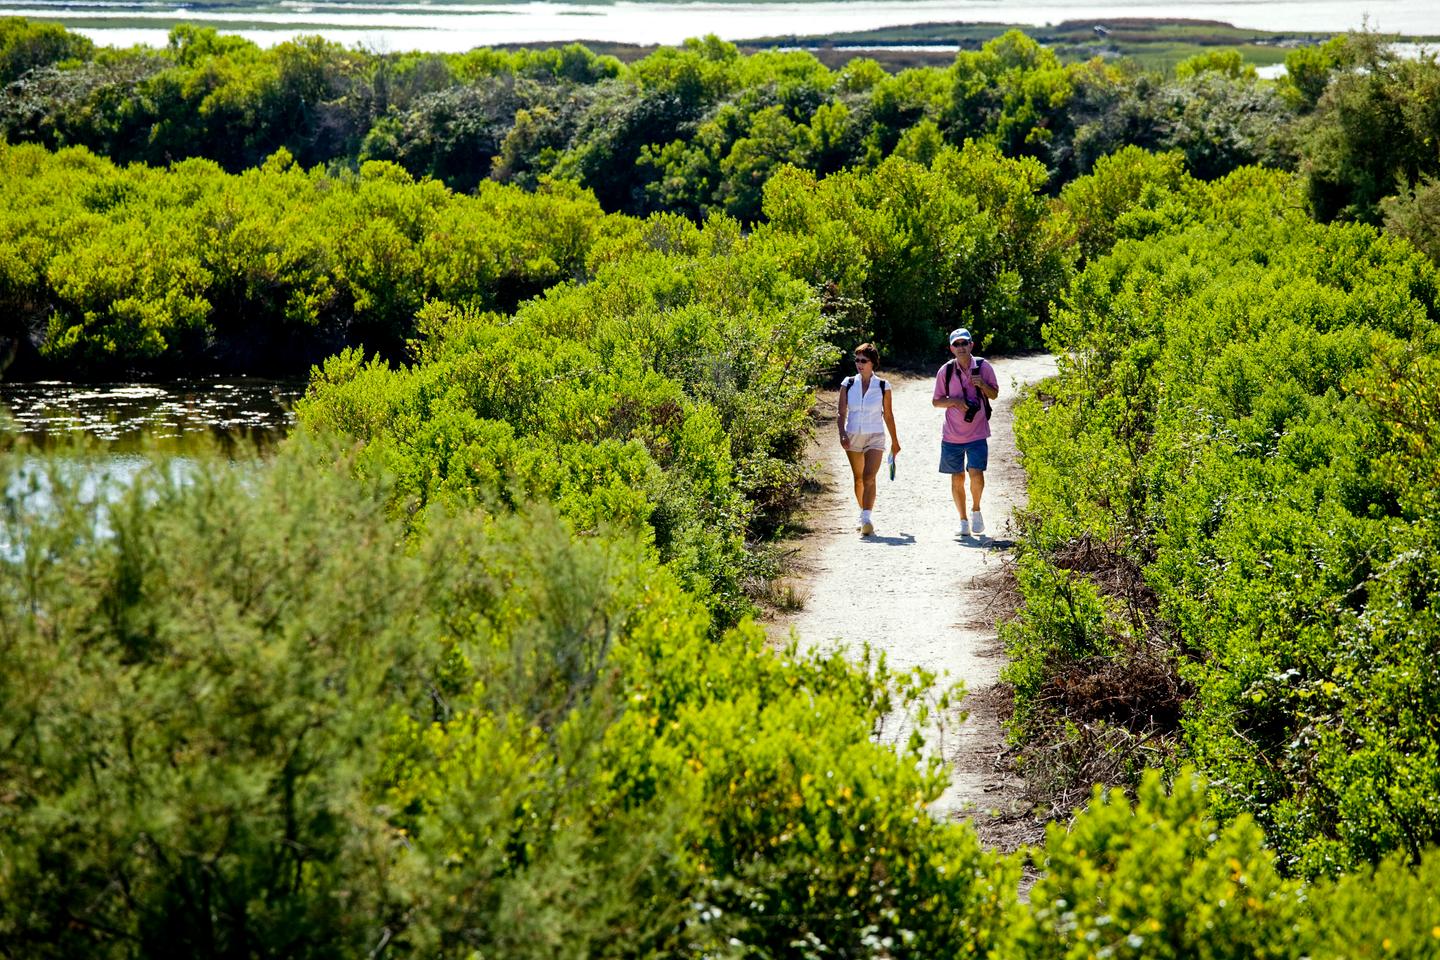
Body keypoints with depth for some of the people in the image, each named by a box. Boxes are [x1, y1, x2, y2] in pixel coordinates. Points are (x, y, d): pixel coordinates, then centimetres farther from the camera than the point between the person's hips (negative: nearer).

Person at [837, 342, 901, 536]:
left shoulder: (882, 386, -1)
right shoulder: (848, 384, 2)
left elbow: (888, 415, 7)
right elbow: (842, 412, 0)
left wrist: (895, 441, 13)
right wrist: (842, 434, -15)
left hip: (875, 437, -3)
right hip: (853, 437, 3)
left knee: (869, 478, -17)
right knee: (859, 479, 14)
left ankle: (866, 519, -27)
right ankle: (863, 515, 30)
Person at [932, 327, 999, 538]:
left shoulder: (983, 367, -3)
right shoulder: (945, 371, -2)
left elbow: (994, 394, 9)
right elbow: (936, 402, 5)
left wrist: (983, 385, -12)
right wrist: (954, 401, -14)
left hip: (977, 433, -1)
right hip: (952, 434, 1)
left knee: (976, 474, -14)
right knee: (957, 478, 6)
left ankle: (976, 510, 13)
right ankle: (963, 521, 20)